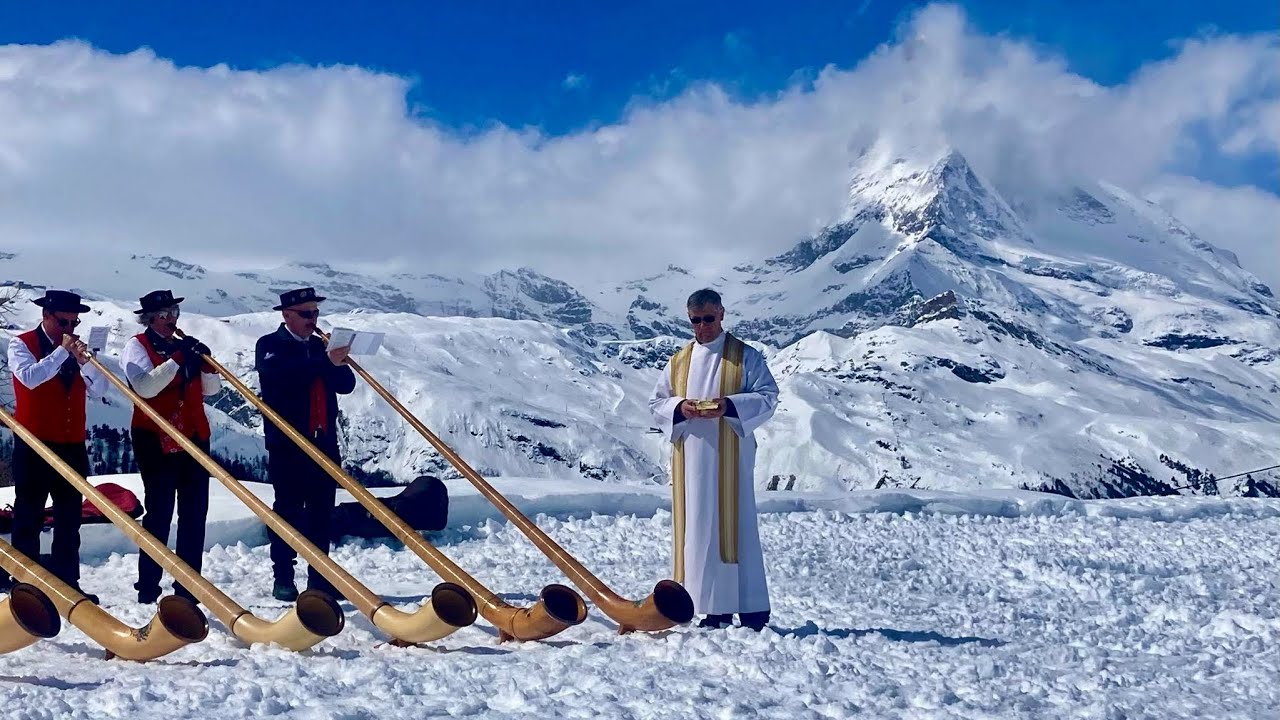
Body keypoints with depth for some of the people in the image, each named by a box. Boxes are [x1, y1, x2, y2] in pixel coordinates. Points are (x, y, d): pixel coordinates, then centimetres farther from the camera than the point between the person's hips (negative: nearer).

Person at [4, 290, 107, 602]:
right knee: (29, 516, 0)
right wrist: (62, 351, -20)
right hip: (34, 445, -5)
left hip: (73, 445, 5)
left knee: (69, 518, 7)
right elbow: (29, 377, -22)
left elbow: (98, 390, -1)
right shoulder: (22, 344, -2)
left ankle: (67, 582, 13)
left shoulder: (77, 348, 10)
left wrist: (85, 361, -17)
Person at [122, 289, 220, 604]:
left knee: (195, 513, 5)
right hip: (156, 441, -6)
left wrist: (206, 363, -4)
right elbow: (144, 387, -18)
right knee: (159, 513, -7)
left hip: (194, 438, 6)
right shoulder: (137, 346, 0)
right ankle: (148, 587, -2)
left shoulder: (184, 345, 17)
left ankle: (188, 586, 11)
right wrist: (177, 359, -22)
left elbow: (210, 389, 14)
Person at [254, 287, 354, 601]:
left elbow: (346, 384, 8)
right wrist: (325, 361, -28)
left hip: (325, 442, 5)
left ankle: (320, 578, 10)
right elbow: (282, 374, -21)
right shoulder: (270, 345, 0)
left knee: (321, 513, 5)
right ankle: (283, 579, 1)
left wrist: (339, 363, -13)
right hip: (288, 444, -5)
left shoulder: (320, 345, 16)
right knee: (288, 510, -3)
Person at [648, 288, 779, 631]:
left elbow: (768, 396, -3)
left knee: (734, 527, -6)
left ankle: (753, 611, -3)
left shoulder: (745, 356, 4)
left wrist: (729, 406, -18)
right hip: (690, 458, 4)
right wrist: (679, 408, -8)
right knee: (697, 528, 1)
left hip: (729, 457, -4)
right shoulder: (678, 361, 15)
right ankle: (714, 610, 6)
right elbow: (656, 403, 14)